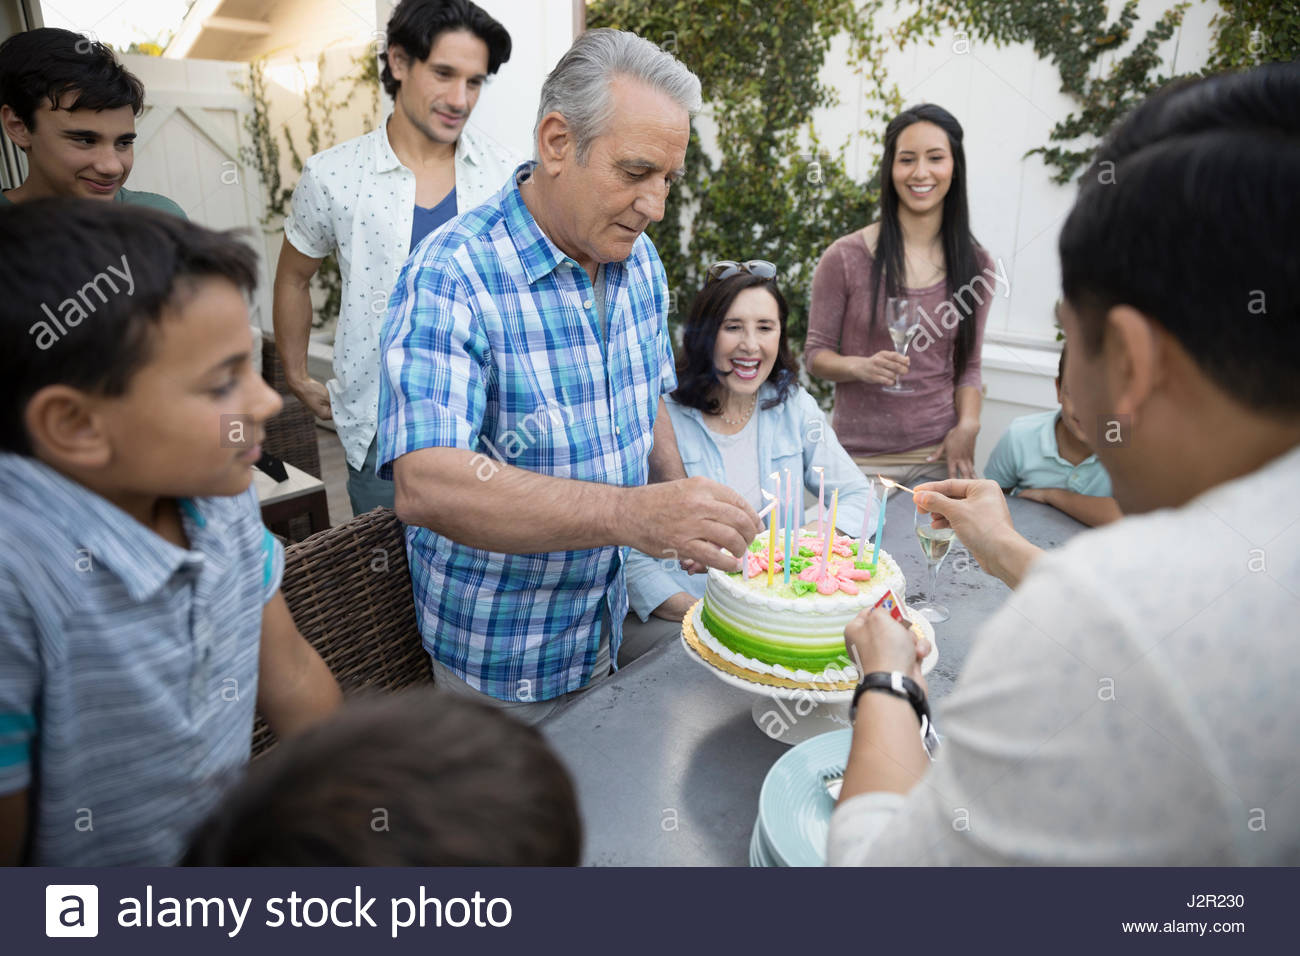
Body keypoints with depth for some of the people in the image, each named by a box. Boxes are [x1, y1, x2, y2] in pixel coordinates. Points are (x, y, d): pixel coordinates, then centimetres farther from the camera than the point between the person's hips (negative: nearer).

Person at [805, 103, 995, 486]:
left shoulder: (976, 266, 4)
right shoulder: (845, 257, -5)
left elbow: (968, 366, 10)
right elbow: (816, 353, 0)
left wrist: (967, 426, -7)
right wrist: (861, 367, -20)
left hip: (939, 454, 2)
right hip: (861, 458, -2)